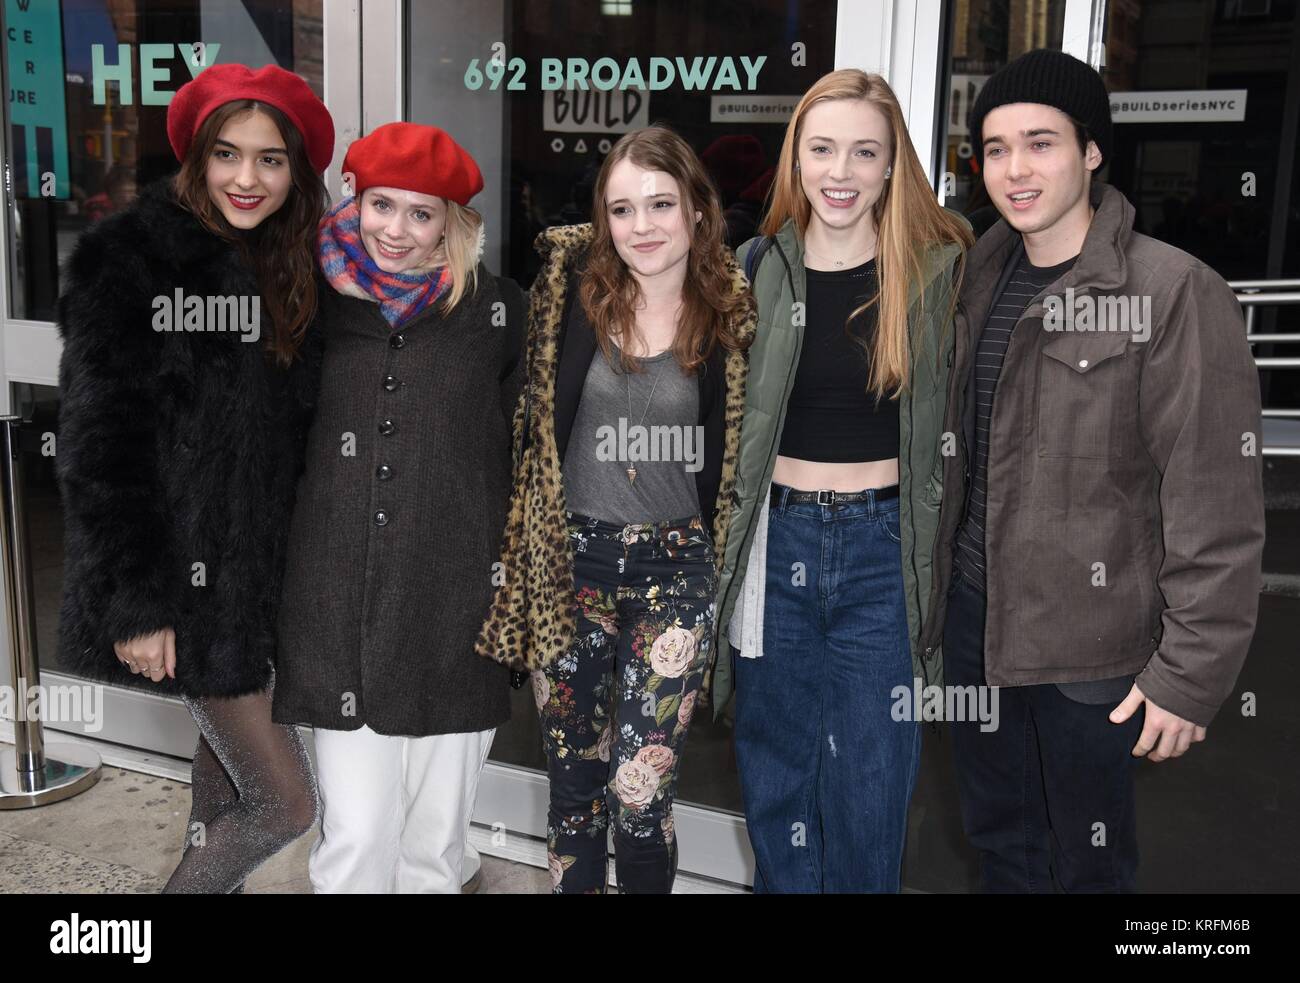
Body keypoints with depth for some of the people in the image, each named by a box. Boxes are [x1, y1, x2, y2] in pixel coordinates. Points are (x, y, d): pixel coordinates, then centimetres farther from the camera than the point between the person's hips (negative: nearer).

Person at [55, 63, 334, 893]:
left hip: (262, 575, 7)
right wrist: (134, 603, -18)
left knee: (229, 775, 18)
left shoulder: (291, 273, 9)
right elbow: (101, 443, -15)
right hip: (187, 579, -6)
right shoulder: (129, 258, -11)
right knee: (288, 803, -1)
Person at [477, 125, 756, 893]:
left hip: (676, 568, -1)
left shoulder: (731, 311, -3)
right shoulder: (571, 288, -3)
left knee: (641, 794, -4)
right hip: (570, 560, 1)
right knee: (574, 781, 14)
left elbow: (739, 447, 5)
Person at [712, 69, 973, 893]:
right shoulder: (758, 269, 2)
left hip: (884, 547, -1)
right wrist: (726, 541, 5)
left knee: (871, 785, 8)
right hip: (778, 539, 2)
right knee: (775, 771, 15)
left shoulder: (939, 269, -3)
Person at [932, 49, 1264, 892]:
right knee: (1000, 840, 21)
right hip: (973, 612, 6)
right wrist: (938, 584, 13)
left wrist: (1192, 674, -15)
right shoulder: (984, 279, 5)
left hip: (1089, 638, -5)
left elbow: (1218, 514, -16)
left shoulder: (1178, 294, -15)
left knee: (1088, 861, 13)